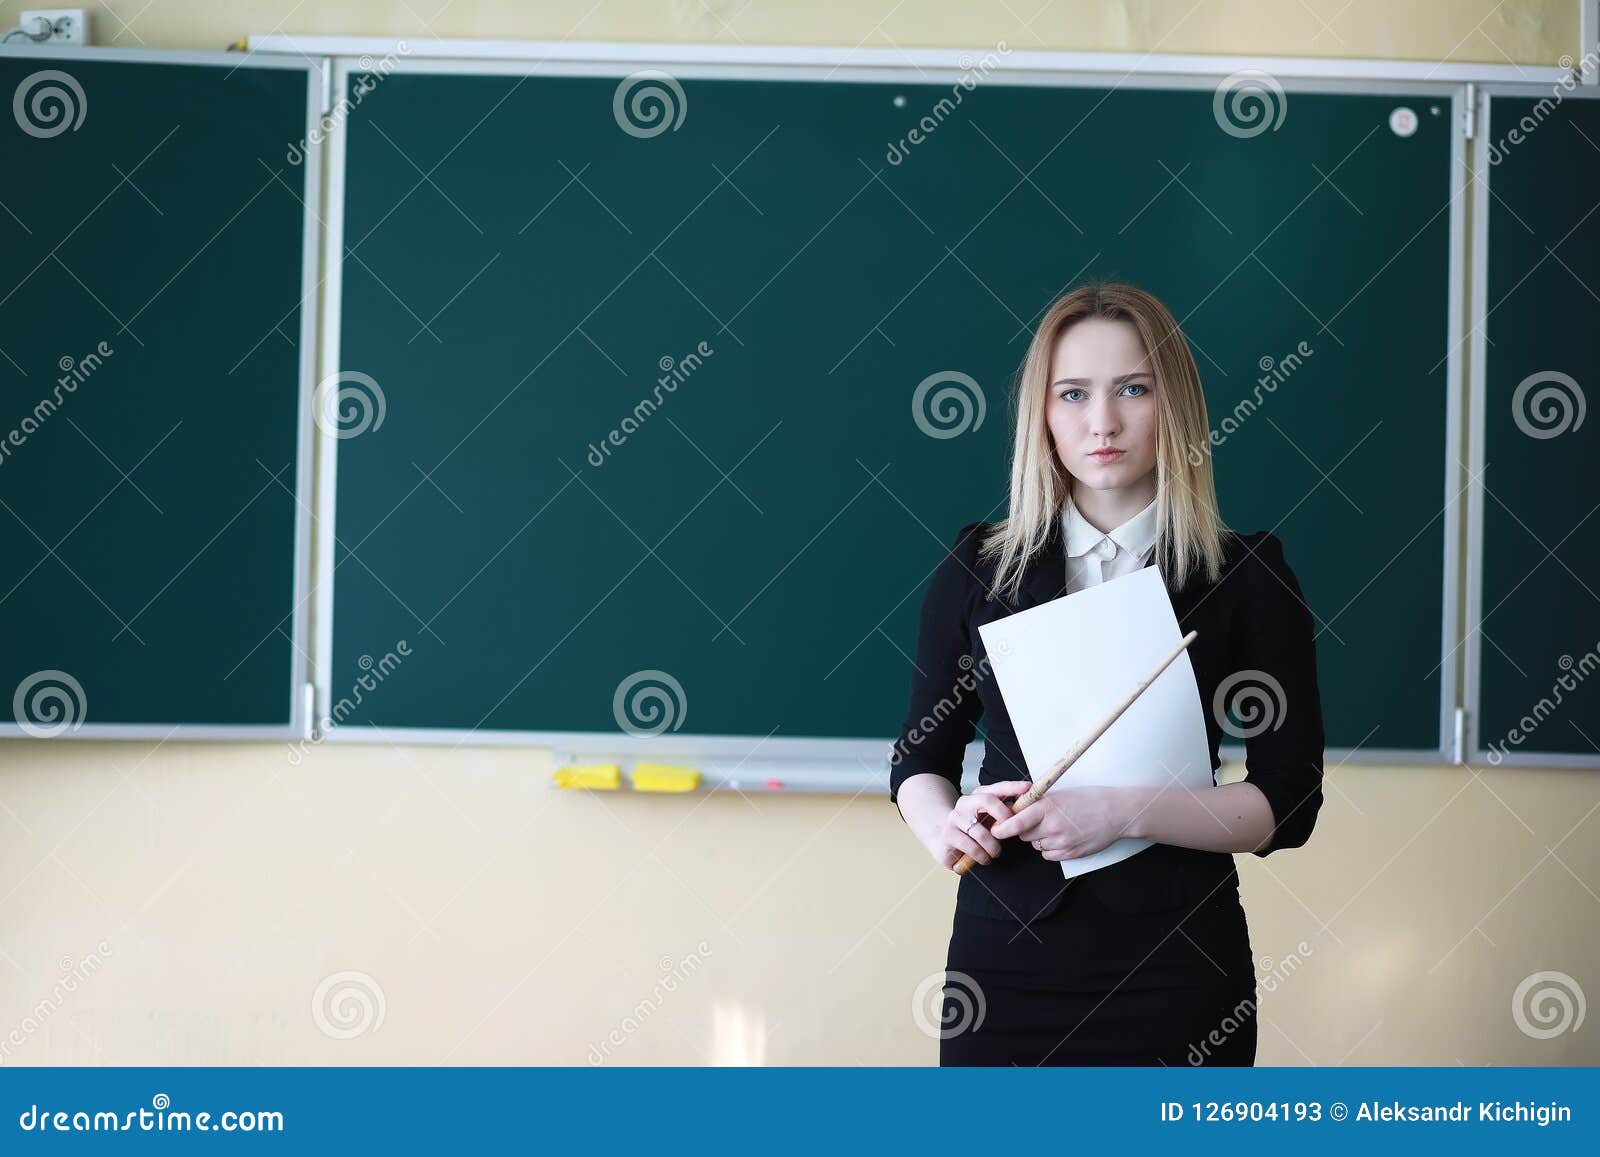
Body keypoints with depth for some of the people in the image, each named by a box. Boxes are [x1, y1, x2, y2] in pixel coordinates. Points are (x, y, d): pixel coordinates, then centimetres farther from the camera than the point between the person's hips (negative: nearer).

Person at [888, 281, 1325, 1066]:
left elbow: (1288, 803, -5)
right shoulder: (977, 567, 5)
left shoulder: (1248, 577, -1)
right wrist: (942, 826, -10)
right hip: (1005, 951, 2)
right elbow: (920, 756, 12)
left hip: (1176, 954, -1)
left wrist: (1125, 811, -20)